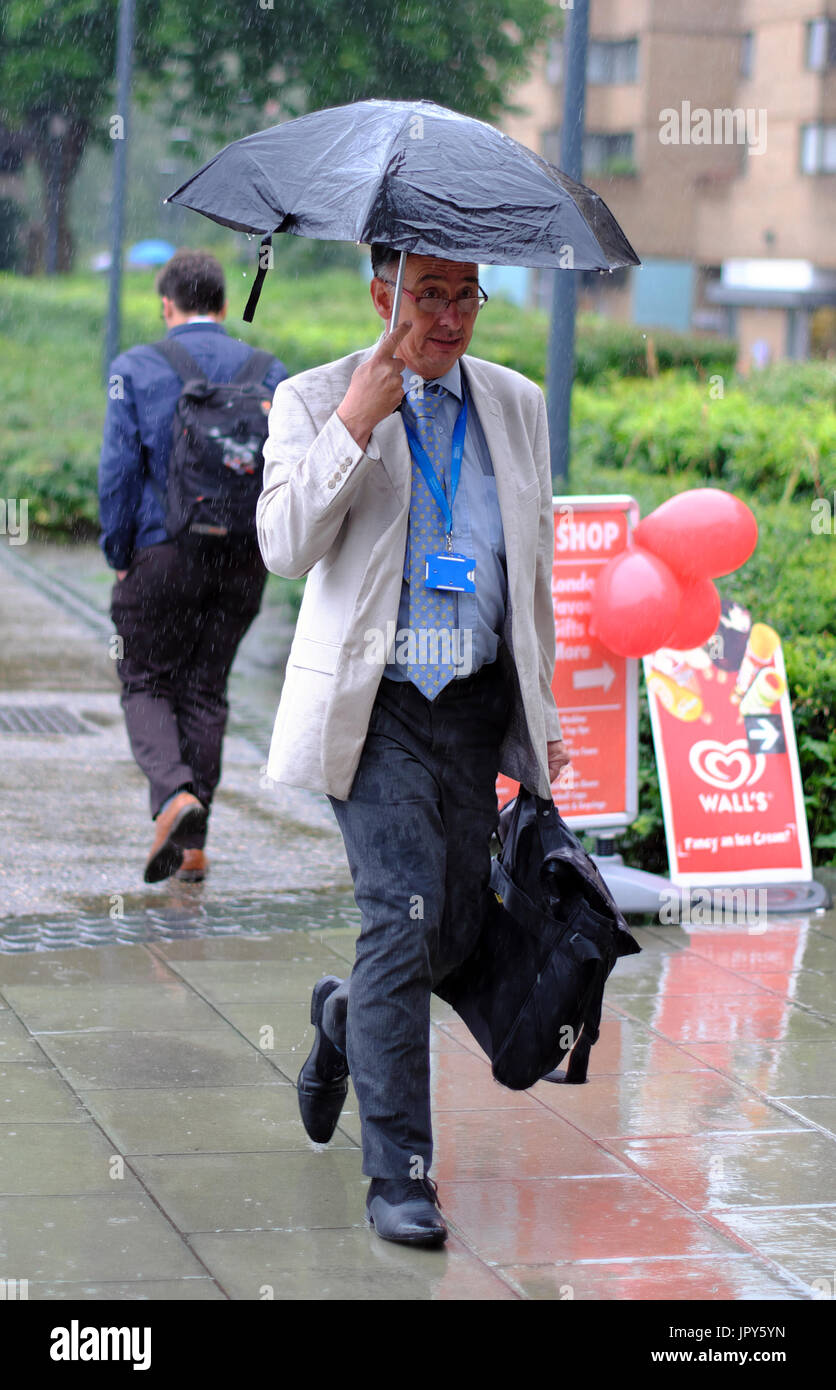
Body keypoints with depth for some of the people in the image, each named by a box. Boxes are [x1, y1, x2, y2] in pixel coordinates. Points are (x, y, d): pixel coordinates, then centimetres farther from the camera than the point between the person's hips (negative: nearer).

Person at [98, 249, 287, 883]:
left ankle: (175, 796, -18)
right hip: (242, 557, 3)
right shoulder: (267, 372, 4)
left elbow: (119, 468, -8)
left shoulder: (136, 367, -3)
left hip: (163, 551, -3)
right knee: (205, 690, 12)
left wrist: (119, 558, 0)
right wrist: (267, 543, 9)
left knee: (146, 684, 9)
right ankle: (192, 845, 11)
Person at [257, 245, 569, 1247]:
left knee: (454, 931, 6)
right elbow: (285, 547, -13)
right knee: (404, 913, -16)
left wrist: (542, 718, 16)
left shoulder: (517, 406, 11)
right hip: (374, 706, -5)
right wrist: (356, 424, -20)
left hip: (477, 707, 5)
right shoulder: (315, 402, -1)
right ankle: (398, 1174, -8)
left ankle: (343, 1019, 40)